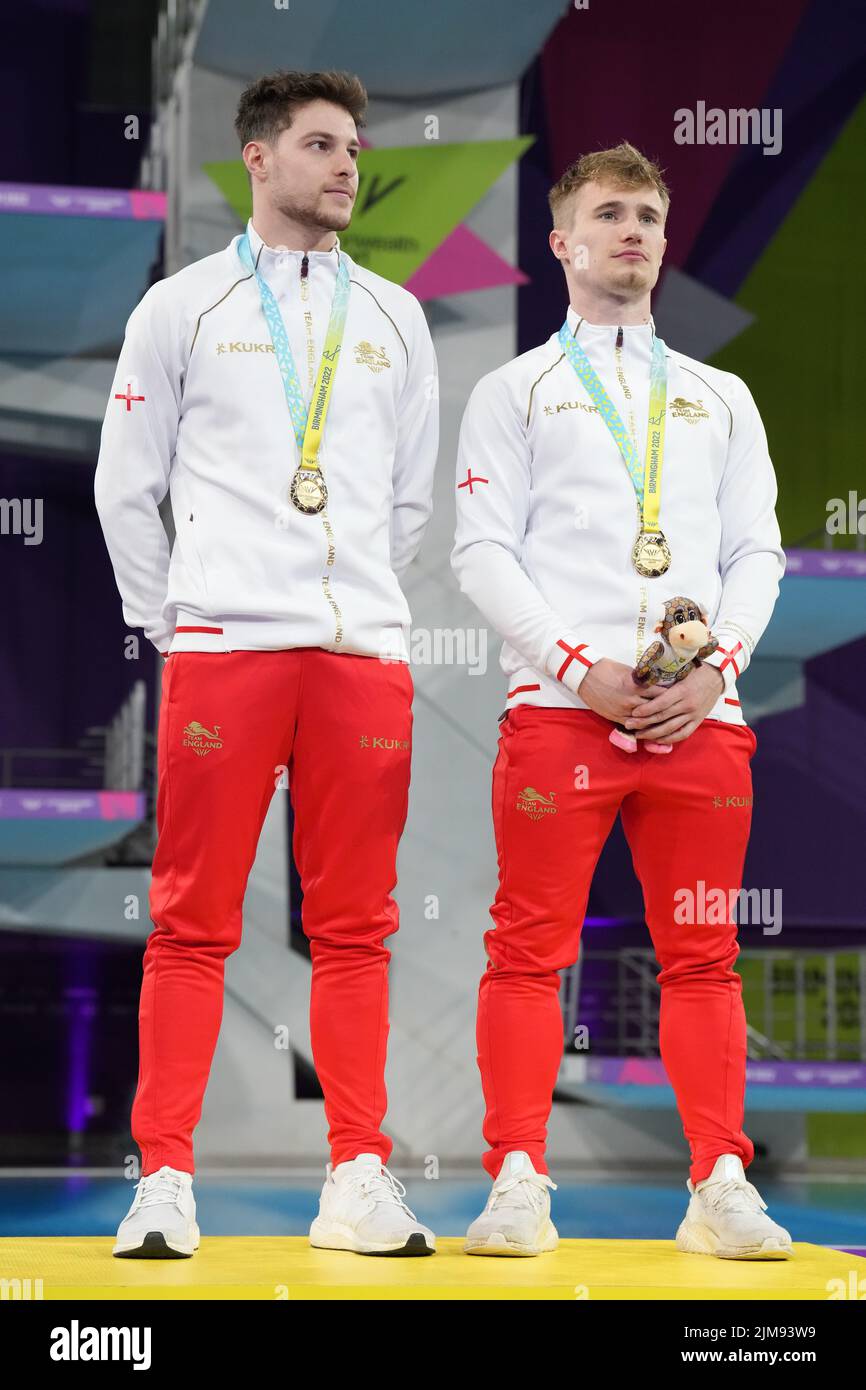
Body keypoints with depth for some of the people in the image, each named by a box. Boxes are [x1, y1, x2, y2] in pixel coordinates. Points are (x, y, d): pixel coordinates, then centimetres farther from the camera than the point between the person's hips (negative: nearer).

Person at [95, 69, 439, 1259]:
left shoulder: (394, 317, 16)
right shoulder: (183, 307, 7)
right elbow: (127, 486, 9)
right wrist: (170, 624, 6)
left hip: (363, 653, 3)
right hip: (222, 647, -3)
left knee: (354, 926, 3)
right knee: (194, 923, -3)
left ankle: (358, 1180, 7)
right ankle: (164, 1180, 0)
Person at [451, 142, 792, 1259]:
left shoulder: (720, 397, 21)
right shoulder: (514, 391, 12)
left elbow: (756, 551, 14)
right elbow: (483, 552, 2)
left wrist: (714, 669, -5)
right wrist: (580, 669, -11)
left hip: (700, 715, 3)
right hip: (558, 709, -2)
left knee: (701, 958, 3)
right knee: (531, 949, -5)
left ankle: (720, 1187, 6)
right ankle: (519, 1185, -1)